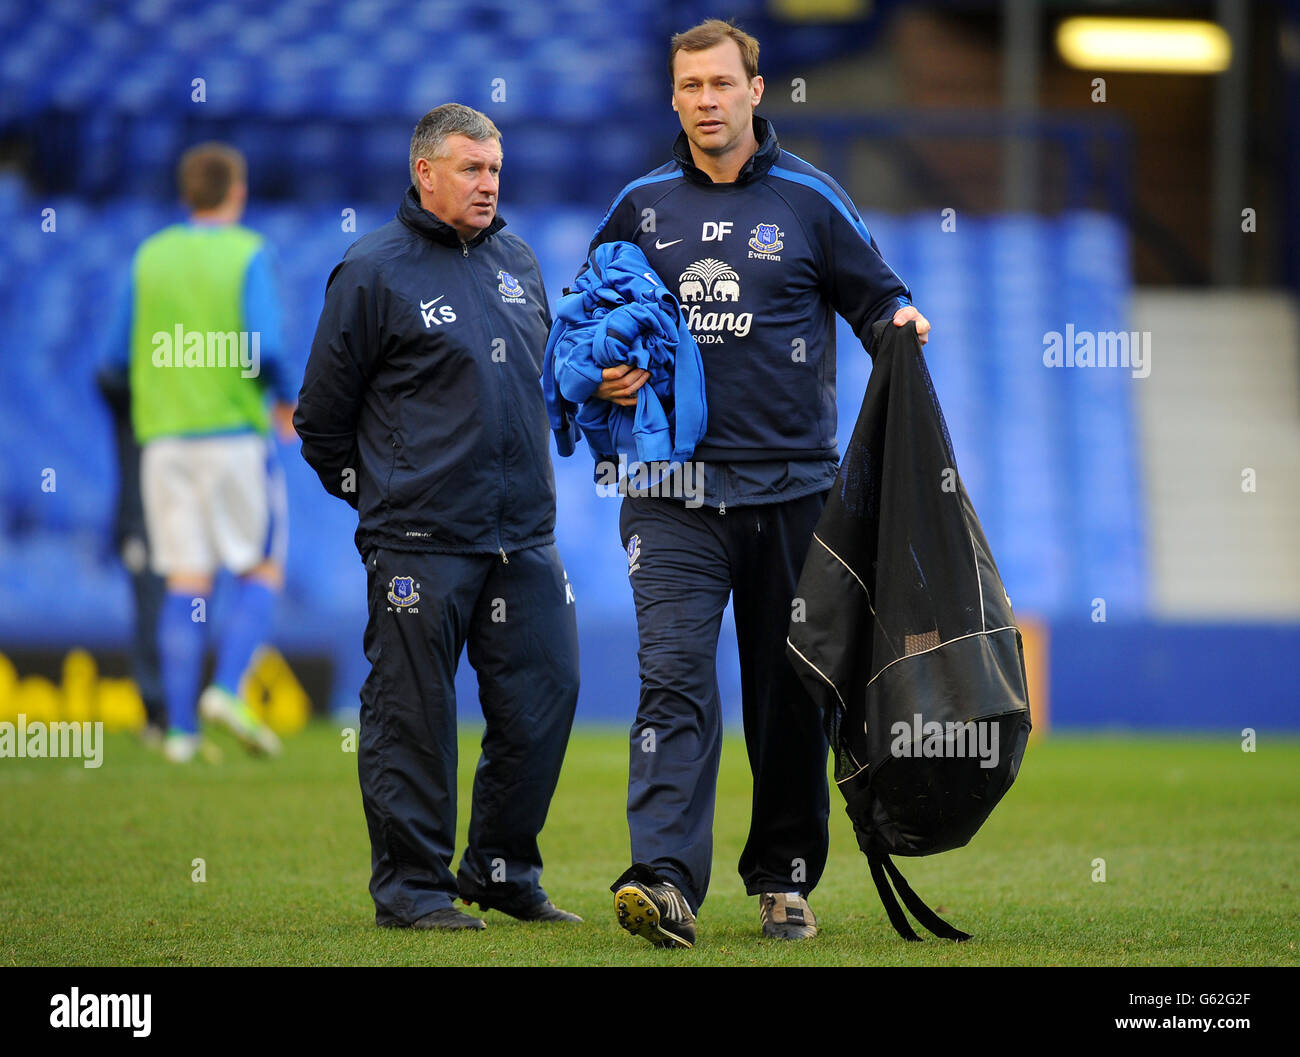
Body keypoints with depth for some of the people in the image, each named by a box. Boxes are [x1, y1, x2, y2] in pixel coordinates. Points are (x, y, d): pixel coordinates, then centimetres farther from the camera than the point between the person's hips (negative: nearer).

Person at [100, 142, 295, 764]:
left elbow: (115, 358, 8)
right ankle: (228, 690, -13)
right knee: (263, 570, 7)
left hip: (163, 434, 4)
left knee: (186, 582, 4)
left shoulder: (150, 257, 8)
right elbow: (263, 346, -15)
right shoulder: (246, 253, -4)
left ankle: (180, 726, -3)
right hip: (234, 432, -4)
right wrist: (287, 401, 4)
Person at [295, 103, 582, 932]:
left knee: (545, 693, 5)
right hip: (420, 542, -6)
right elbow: (323, 412, 0)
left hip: (525, 534, 6)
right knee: (413, 711, -3)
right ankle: (412, 886, 5)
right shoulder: (374, 273, -5)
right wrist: (379, 494, 5)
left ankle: (504, 871, 18)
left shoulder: (519, 261, 14)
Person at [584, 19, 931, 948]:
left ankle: (784, 877, 21)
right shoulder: (642, 207, 9)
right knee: (674, 680, -14)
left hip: (791, 484, 0)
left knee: (790, 693, 8)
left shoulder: (808, 199, 4)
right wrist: (600, 373, -1)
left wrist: (901, 322, -14)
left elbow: (876, 295, 9)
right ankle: (666, 880, -23)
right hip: (673, 493, 0)